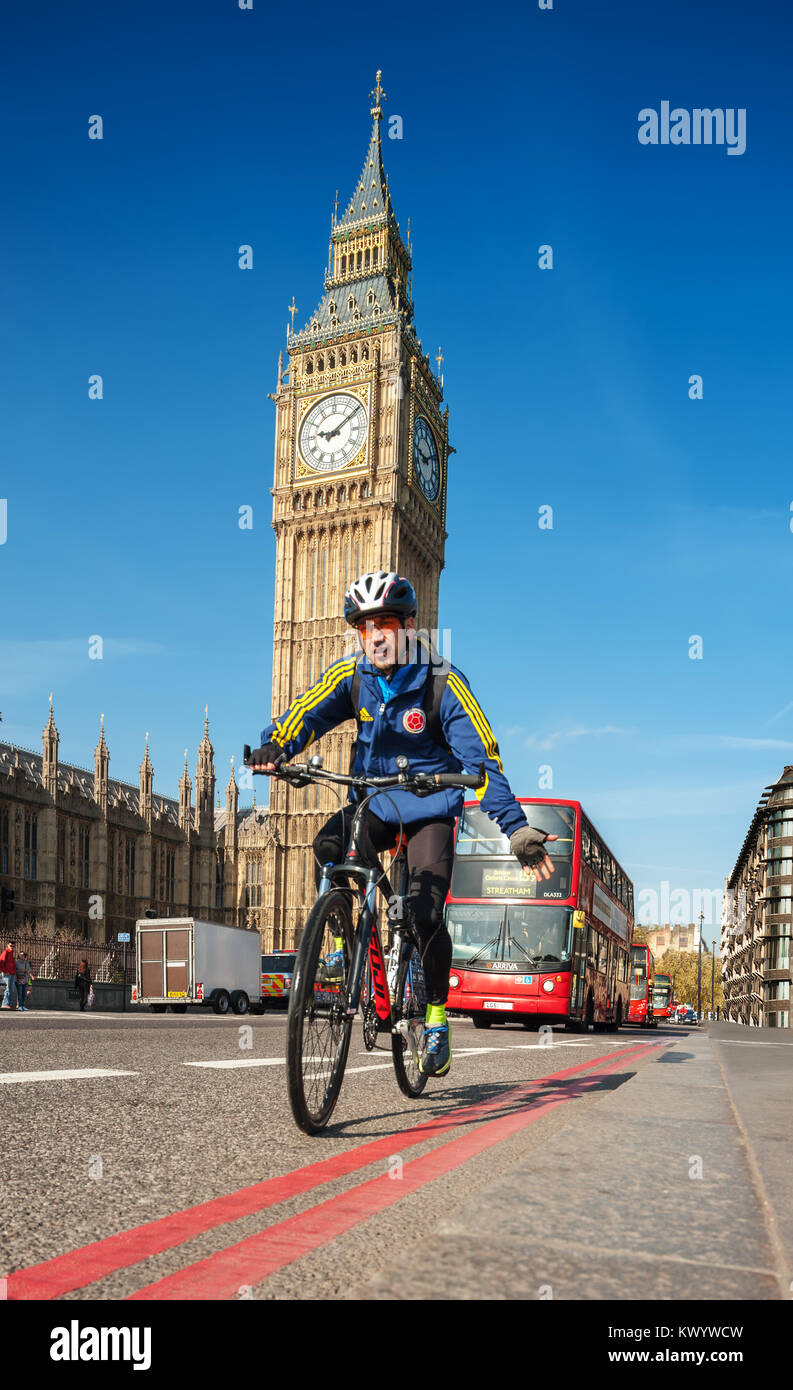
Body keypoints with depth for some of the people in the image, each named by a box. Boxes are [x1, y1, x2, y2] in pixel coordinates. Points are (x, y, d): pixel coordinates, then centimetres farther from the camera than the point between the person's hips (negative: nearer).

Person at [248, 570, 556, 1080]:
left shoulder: (442, 684, -16)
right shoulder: (352, 676, -5)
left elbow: (481, 758, -21)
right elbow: (308, 711, -17)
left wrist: (516, 828, -29)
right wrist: (274, 746, -40)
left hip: (430, 804, -3)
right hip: (374, 801, 3)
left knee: (425, 913, -16)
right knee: (330, 845, -28)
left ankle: (437, 1020, 6)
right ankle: (347, 940, -4)